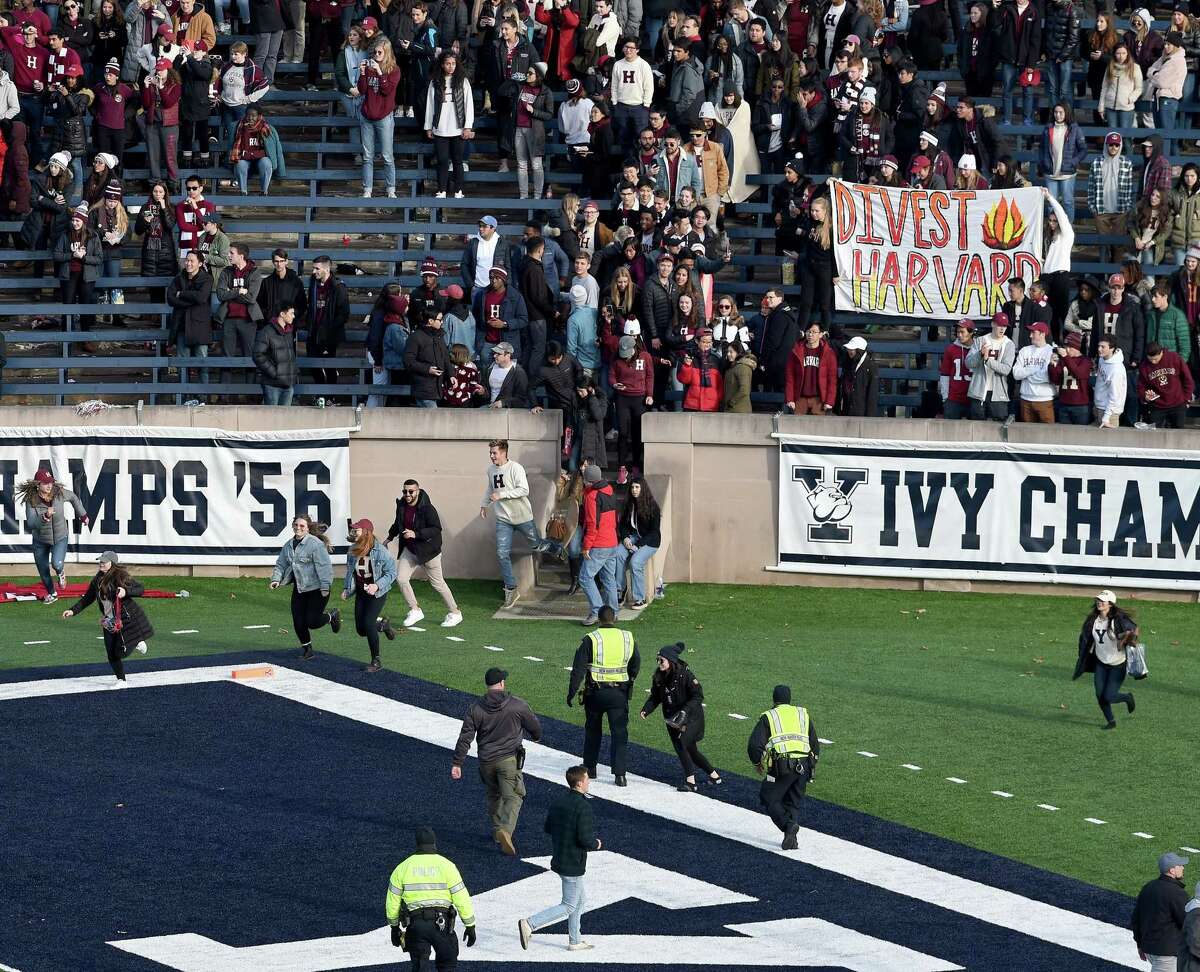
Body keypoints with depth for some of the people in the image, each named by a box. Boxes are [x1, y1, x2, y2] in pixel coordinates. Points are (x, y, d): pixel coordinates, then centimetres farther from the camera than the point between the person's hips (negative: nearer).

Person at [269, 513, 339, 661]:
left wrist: (325, 587, -22)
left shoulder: (315, 544, -15)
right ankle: (307, 650, 22)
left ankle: (332, 616, 23)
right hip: (298, 590, 7)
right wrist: (276, 579, -3)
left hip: (316, 589, -7)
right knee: (298, 623, 3)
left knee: (312, 622, -9)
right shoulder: (289, 546, 9)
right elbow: (281, 564, 15)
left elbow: (324, 566, -18)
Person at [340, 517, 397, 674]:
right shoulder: (352, 551, -1)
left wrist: (377, 586, -27)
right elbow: (350, 571, 14)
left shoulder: (380, 551, -18)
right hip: (361, 594, 6)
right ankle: (382, 624, 38)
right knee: (361, 630, 4)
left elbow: (391, 572, -15)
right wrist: (347, 589, 2)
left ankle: (376, 661, -5)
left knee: (368, 624, -19)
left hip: (377, 594, -6)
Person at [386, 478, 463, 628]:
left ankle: (455, 613, 20)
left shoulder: (427, 509, -21)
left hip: (428, 550, -6)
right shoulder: (401, 506, 0)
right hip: (410, 549, 6)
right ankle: (415, 611, 5)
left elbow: (436, 529, -26)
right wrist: (390, 538, 29)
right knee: (401, 578, -9)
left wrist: (416, 534, -34)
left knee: (437, 583, 4)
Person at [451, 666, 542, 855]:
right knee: (513, 796, -5)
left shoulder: (476, 709, -1)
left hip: (486, 761, 3)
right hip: (509, 759, -3)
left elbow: (465, 738, -3)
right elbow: (534, 726, 7)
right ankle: (506, 829, -27)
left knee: (494, 795, 21)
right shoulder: (518, 705, -7)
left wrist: (457, 764, 0)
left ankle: (497, 832, 28)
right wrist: (536, 736, 32)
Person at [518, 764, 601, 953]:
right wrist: (596, 844, -5)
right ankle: (530, 924, -11)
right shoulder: (583, 807, -23)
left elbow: (548, 828, 12)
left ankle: (575, 941, 28)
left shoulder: (558, 802, 3)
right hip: (573, 865, -9)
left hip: (559, 858, 9)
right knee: (569, 907, 0)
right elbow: (585, 839, -26)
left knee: (578, 901, 22)